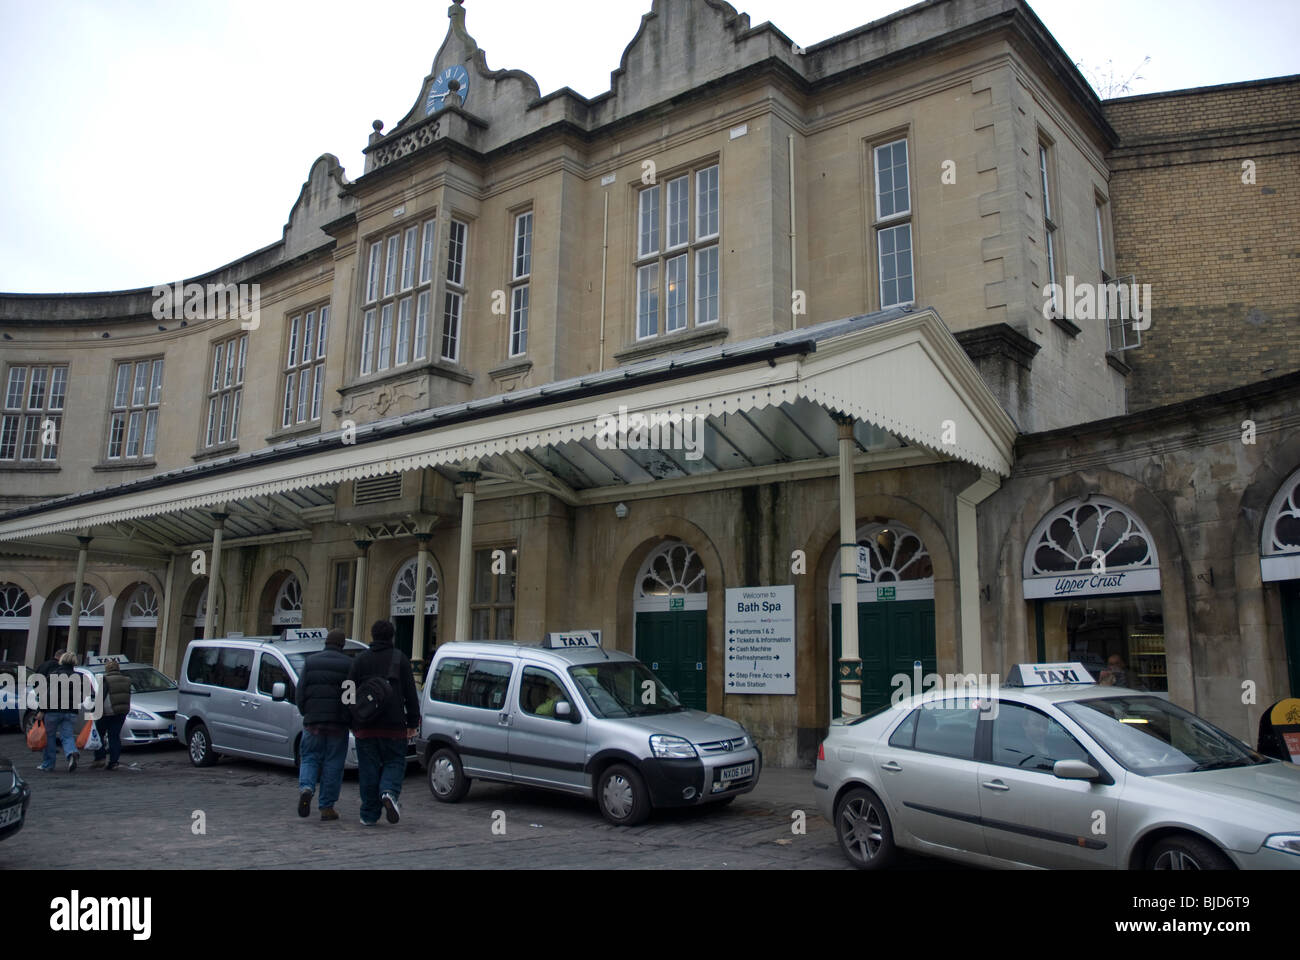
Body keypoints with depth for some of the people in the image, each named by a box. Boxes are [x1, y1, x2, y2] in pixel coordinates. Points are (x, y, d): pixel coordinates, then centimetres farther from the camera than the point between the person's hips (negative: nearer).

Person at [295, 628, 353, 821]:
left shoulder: (310, 662, 8)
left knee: (310, 758, 12)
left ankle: (306, 788, -16)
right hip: (338, 722, -1)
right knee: (333, 764, 5)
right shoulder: (349, 664, 1)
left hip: (313, 720, 2)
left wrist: (305, 713, 14)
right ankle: (327, 807, 7)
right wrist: (351, 718, 8)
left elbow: (301, 690, 4)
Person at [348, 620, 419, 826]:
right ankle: (389, 792, -19)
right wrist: (413, 722, 5)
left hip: (365, 725, 1)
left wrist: (352, 721, 11)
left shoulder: (360, 659, 7)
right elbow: (410, 693, 1)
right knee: (394, 762, 9)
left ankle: (369, 815, 9)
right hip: (393, 724, -1)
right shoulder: (400, 658, 4)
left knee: (368, 768, 7)